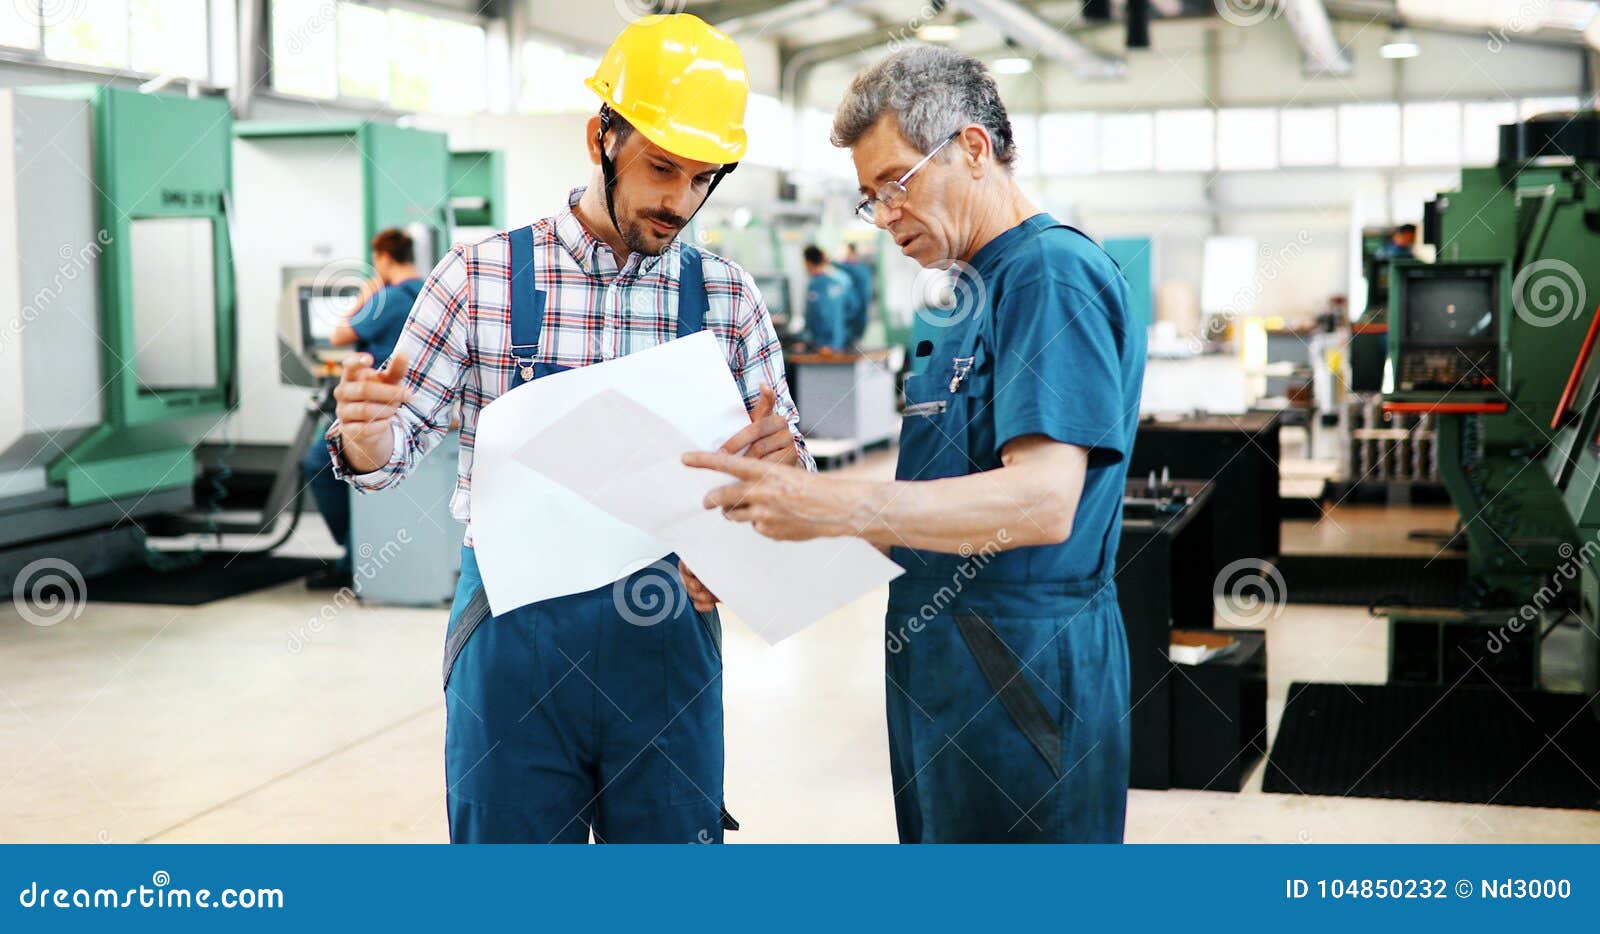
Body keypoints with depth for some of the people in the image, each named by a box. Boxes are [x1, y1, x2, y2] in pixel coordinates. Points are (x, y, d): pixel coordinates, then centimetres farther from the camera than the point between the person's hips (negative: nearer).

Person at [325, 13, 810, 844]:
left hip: (663, 628, 2)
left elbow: (784, 467, 6)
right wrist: (364, 438, -22)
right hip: (512, 622, -1)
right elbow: (398, 438, 1)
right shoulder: (481, 276, -2)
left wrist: (779, 459, -18)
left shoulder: (725, 297, 3)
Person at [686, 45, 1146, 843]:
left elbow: (1043, 501, -26)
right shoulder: (983, 287, 19)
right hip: (944, 664, 10)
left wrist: (834, 504, -31)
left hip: (1018, 675, -10)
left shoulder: (1053, 274, -14)